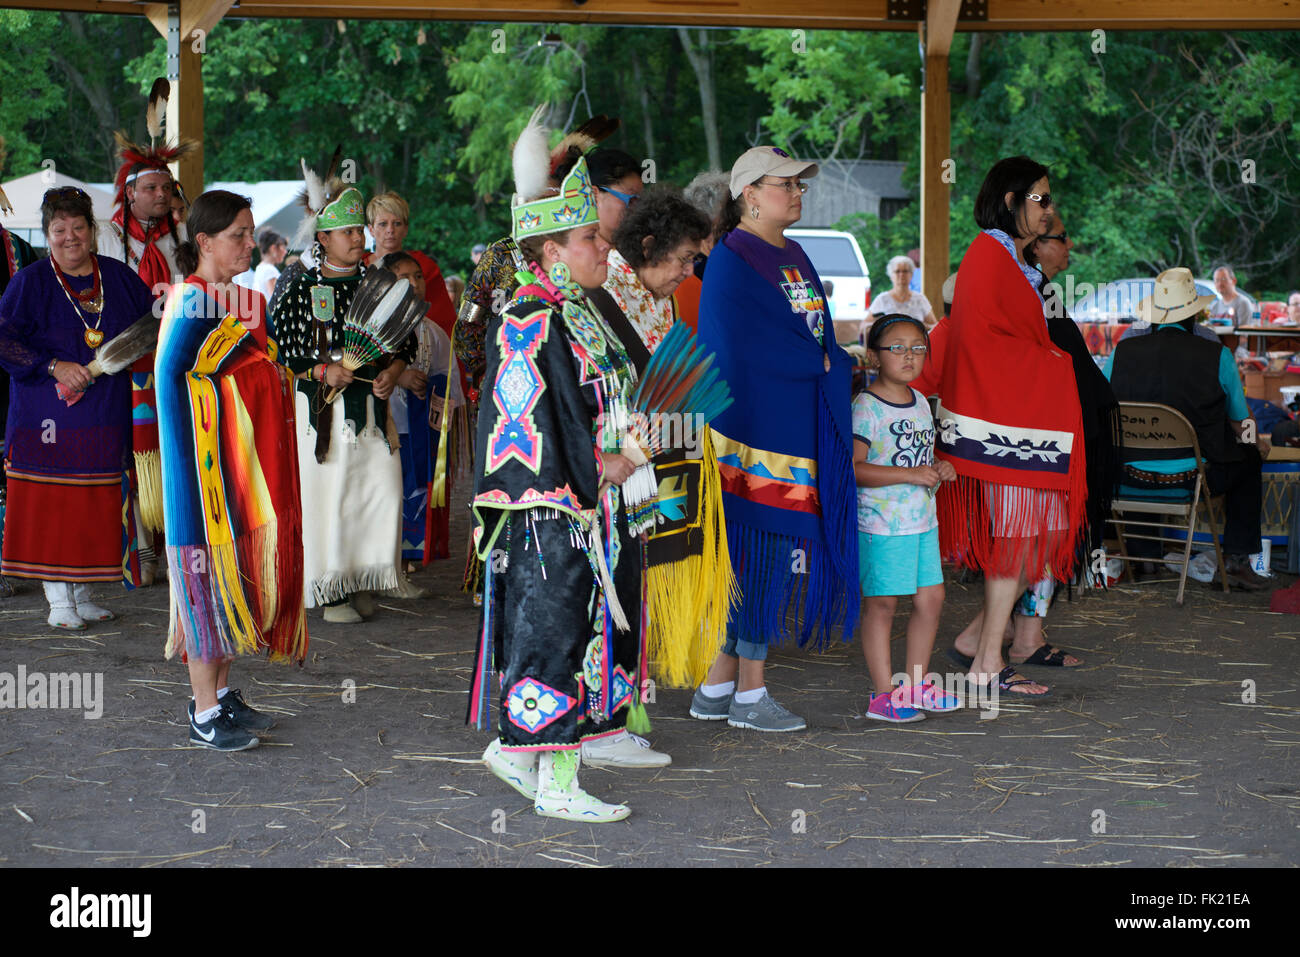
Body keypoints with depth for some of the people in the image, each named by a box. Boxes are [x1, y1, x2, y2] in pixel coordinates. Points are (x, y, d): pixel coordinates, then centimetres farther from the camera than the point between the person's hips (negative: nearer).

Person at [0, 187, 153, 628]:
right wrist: (54, 367, -18)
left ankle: (82, 594, 16)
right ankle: (58, 600, 2)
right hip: (49, 411, -4)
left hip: (104, 414, 4)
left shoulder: (117, 277, 9)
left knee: (97, 505, 6)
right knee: (51, 504, -4)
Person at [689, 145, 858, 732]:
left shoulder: (795, 258, 18)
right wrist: (827, 362, -7)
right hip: (753, 429, -9)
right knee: (759, 551, -6)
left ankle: (716, 688, 13)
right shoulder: (732, 261, -9)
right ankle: (748, 694, 2)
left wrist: (827, 365, 0)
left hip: (795, 431, 9)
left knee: (768, 555, 8)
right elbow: (747, 348, -17)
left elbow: (816, 335, 21)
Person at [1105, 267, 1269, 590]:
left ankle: (1143, 552, 39)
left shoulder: (1122, 351, -4)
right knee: (1250, 458, 25)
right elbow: (1240, 421, 7)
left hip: (1132, 478, 2)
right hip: (1191, 477, -2)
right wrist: (1256, 441, 32)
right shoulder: (1217, 356, -9)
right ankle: (1236, 558, 21)